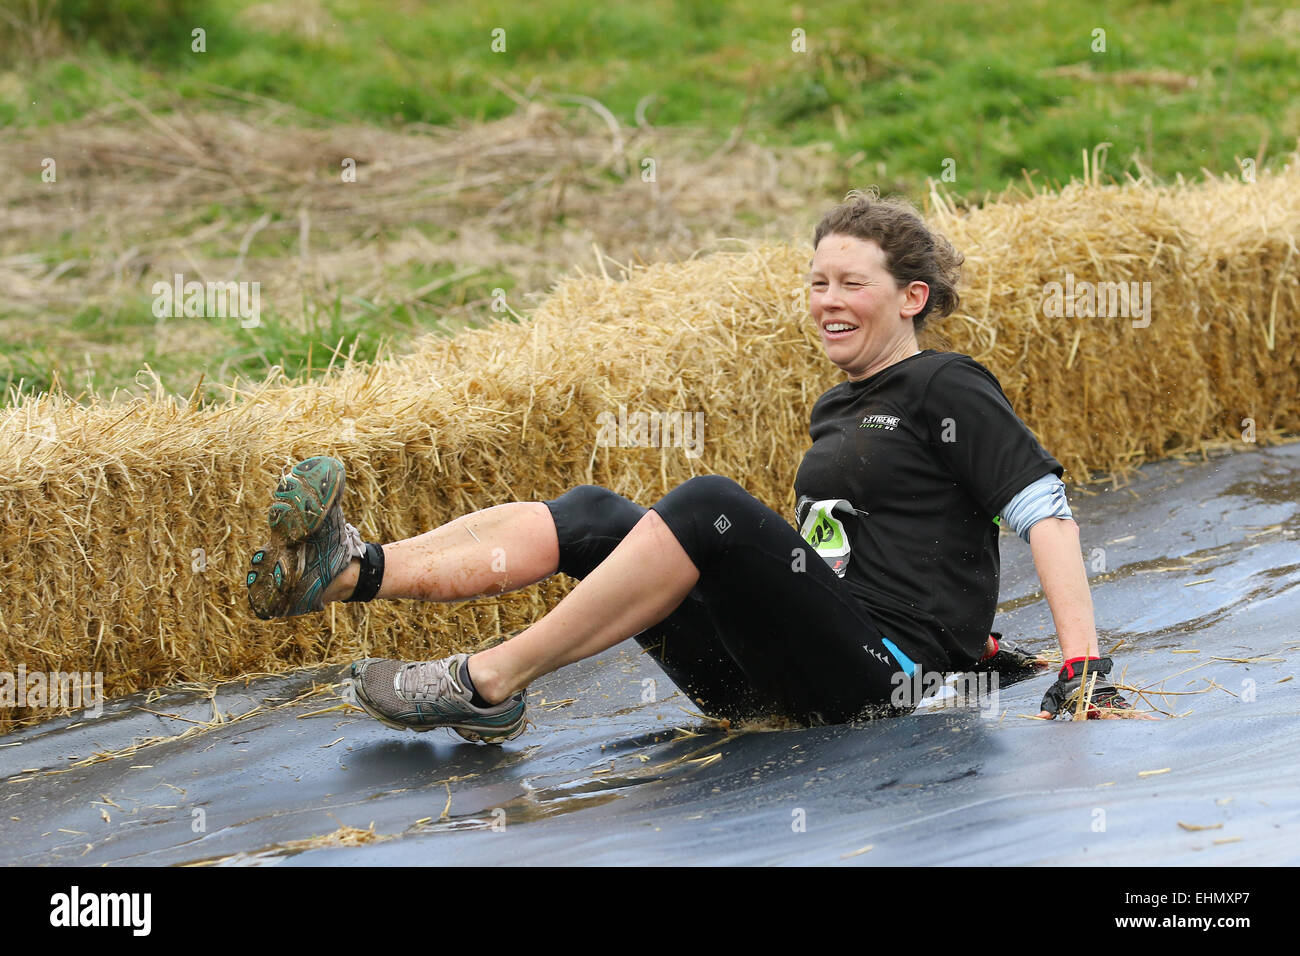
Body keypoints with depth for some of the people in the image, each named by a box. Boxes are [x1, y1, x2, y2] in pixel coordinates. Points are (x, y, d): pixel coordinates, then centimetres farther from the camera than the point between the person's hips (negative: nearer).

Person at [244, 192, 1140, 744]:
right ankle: (349, 569, -28)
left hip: (882, 667, -8)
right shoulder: (837, 409, 24)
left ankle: (491, 684, -32)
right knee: (592, 517, -8)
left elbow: (1047, 512, -8)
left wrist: (1086, 669, -17)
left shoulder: (947, 389, 0)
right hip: (771, 681, 8)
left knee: (712, 507, -30)